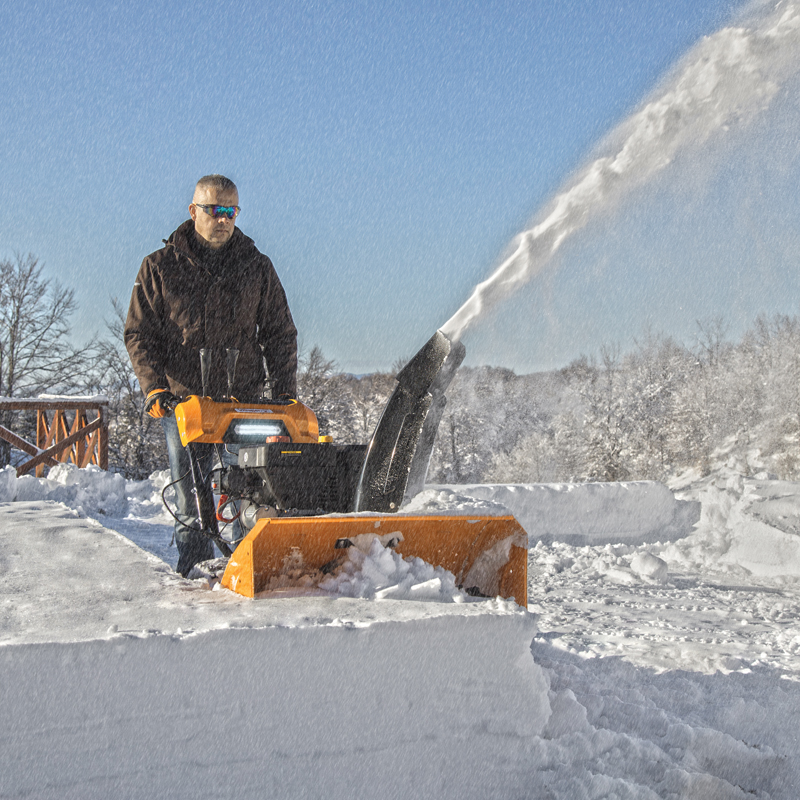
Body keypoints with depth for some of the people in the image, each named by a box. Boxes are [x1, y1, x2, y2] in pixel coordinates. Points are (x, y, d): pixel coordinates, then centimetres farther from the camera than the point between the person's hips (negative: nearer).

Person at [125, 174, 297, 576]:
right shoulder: (159, 267, 4)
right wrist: (154, 388, -9)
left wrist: (284, 393, 1)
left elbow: (279, 334, 11)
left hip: (245, 400, 0)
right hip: (182, 401, 0)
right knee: (190, 496, 4)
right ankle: (193, 566, 15)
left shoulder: (258, 267, 8)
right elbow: (140, 334, 4)